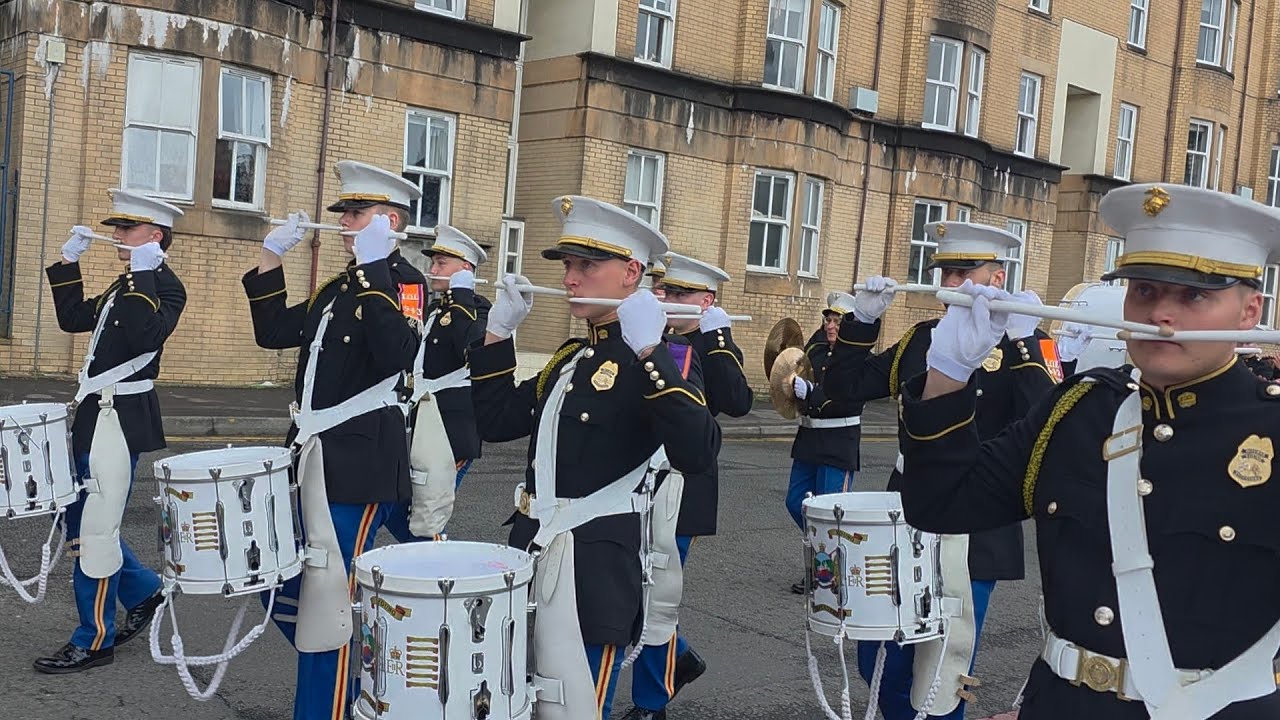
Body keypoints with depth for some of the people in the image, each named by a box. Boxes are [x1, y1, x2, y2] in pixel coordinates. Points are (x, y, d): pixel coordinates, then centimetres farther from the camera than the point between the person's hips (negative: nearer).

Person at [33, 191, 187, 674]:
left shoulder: (165, 285, -11)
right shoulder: (125, 285, 17)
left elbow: (144, 336, -28)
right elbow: (73, 318, 18)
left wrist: (142, 276, -25)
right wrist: (69, 262, 12)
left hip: (120, 421, -9)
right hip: (97, 416, 9)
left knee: (94, 529, -2)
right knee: (81, 523, 15)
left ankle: (94, 641, 10)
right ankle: (144, 591, 29)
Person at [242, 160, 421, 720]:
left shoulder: (403, 282, -9)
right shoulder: (338, 287, 17)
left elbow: (396, 355, -27)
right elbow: (273, 332, 15)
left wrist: (372, 268, -27)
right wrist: (271, 257, 9)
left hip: (358, 464, -9)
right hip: (310, 455, 9)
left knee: (326, 603, -1)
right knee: (281, 586, 16)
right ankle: (337, 675, 34)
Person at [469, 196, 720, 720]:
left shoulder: (666, 358, -11)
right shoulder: (570, 357, 14)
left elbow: (697, 456, -27)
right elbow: (495, 422, 14)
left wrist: (648, 352, -31)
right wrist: (499, 330, 7)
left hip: (592, 570, -8)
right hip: (529, 550, 8)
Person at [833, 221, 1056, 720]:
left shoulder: (1027, 345, -6)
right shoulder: (922, 337, 10)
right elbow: (851, 388, 7)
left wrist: (1021, 341, -28)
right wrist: (863, 319, -3)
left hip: (975, 537, -5)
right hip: (906, 523, 5)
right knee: (877, 661, 11)